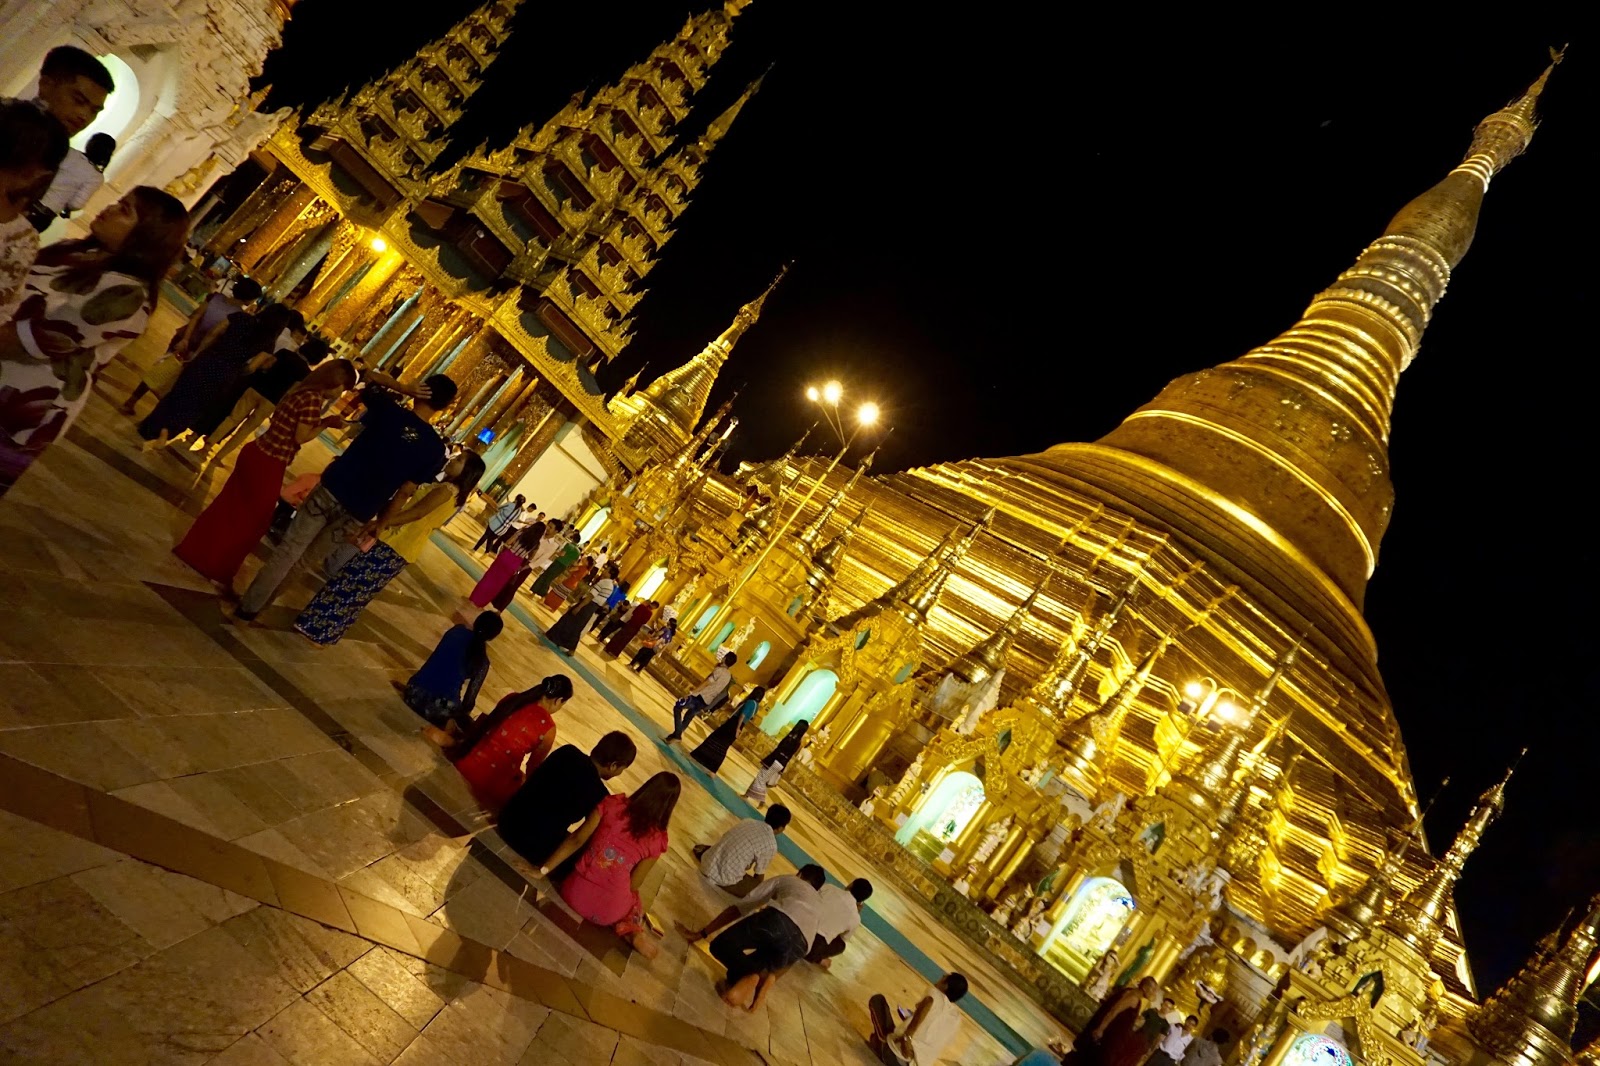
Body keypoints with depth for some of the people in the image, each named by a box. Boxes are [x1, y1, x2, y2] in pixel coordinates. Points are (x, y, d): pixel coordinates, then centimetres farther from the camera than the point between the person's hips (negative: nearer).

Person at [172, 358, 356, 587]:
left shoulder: (303, 390, 7)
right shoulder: (314, 399, -21)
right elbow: (301, 437, -20)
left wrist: (322, 421, 8)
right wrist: (326, 423, -9)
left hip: (257, 454, 9)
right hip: (268, 464, -9)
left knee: (230, 505, 22)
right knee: (253, 519, 9)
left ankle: (196, 551, 36)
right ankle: (219, 570, 22)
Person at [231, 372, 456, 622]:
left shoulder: (390, 411, -8)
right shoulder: (435, 448, -8)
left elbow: (370, 375, 11)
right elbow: (404, 493, -6)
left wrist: (405, 389, 0)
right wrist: (379, 524, 5)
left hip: (331, 490, -1)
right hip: (357, 515, 1)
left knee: (288, 552, 11)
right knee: (311, 559, 19)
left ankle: (247, 608, 17)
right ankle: (259, 605, 30)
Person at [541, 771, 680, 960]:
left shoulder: (613, 804, -9)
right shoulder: (657, 838, -10)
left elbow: (576, 840, -7)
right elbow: (633, 885, -2)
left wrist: (543, 870, 2)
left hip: (574, 893, 2)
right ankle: (631, 930, 5)